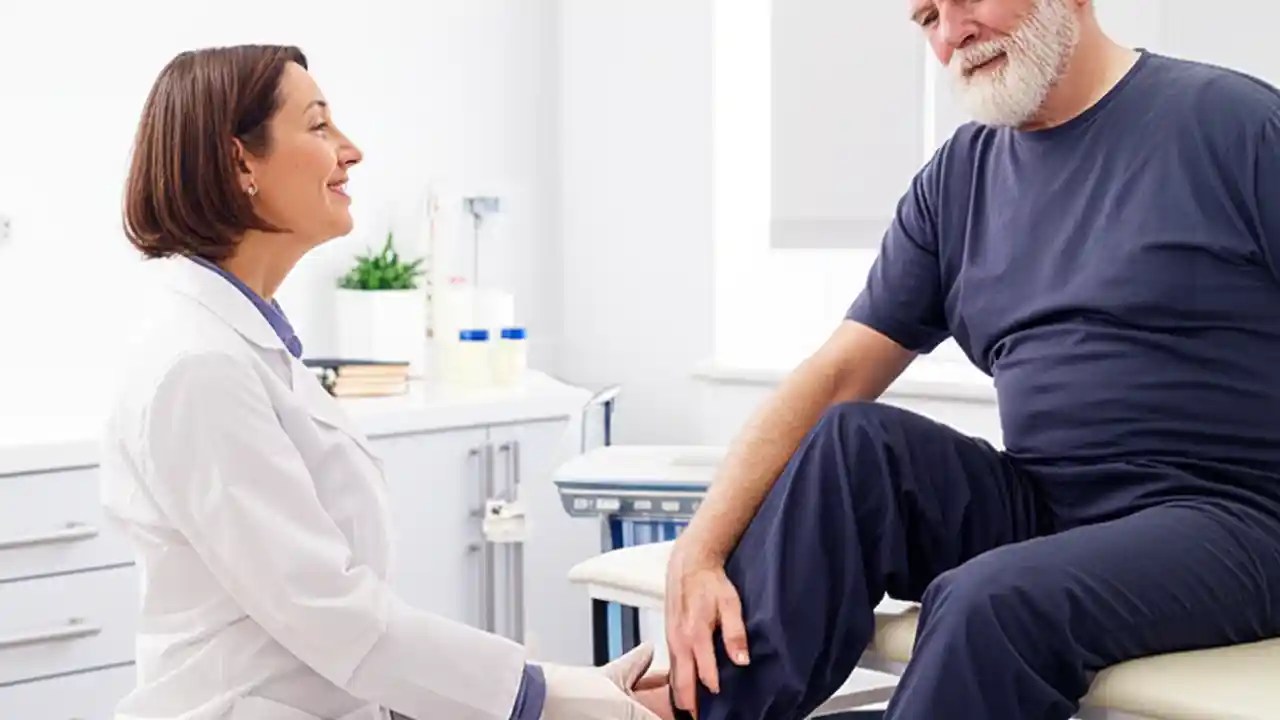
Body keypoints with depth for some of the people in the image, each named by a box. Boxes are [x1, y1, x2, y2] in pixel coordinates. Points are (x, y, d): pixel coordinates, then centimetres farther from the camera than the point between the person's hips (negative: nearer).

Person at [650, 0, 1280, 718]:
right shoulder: (957, 180, 10)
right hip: (1040, 508, 5)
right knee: (849, 441, -18)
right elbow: (834, 379, 4)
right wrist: (699, 553, -10)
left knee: (993, 600, -31)